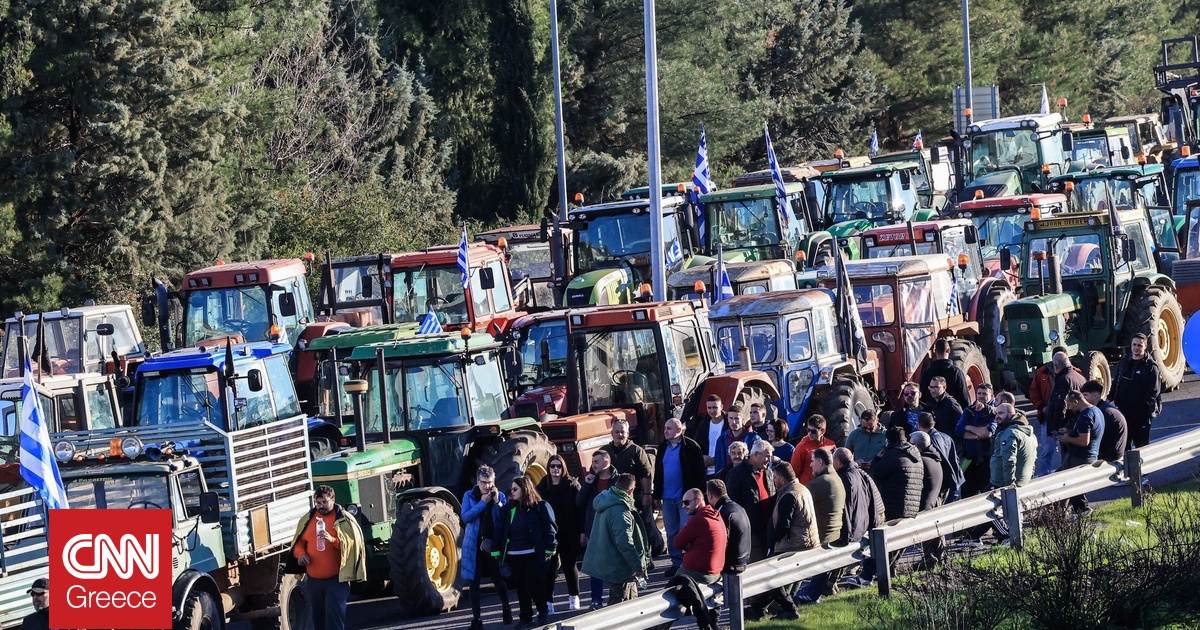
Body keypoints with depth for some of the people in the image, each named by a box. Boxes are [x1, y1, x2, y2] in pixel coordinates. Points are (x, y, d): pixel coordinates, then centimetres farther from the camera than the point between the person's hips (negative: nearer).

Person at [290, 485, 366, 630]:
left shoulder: (344, 520, -4)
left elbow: (352, 545, -12)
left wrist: (332, 540, -28)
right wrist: (300, 553, -5)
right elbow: (298, 541, 17)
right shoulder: (307, 519, 10)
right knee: (317, 617, 13)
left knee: (334, 617, -11)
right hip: (313, 580, 5)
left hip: (336, 579, -5)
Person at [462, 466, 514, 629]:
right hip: (474, 545, 0)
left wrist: (497, 502, -17)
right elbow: (465, 517, -13)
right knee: (474, 583, 1)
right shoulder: (469, 496, -1)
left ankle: (506, 608, 34)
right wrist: (482, 503, -17)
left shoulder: (500, 496, 0)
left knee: (498, 579, 11)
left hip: (493, 544, 0)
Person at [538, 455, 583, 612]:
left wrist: (582, 531, -8)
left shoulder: (572, 485, -3)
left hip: (569, 534, -1)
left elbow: (580, 509, -4)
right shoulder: (542, 487, 1)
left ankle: (574, 597, 27)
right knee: (550, 567, -1)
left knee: (570, 564, 11)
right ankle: (548, 602, 0)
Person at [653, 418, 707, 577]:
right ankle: (676, 562, 18)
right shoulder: (663, 448, 10)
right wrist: (657, 495, 14)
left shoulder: (690, 446, -8)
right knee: (671, 533, 10)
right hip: (668, 498, 6)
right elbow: (658, 473, 15)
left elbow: (699, 472, -9)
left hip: (685, 497, -6)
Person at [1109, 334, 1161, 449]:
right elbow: (1116, 382, 17)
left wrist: (1144, 407, -21)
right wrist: (1110, 398, 6)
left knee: (1141, 443, 1)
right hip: (1123, 409, 6)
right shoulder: (1124, 361, 10)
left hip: (1141, 412, -6)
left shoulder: (1150, 366, -9)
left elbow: (1154, 391, -12)